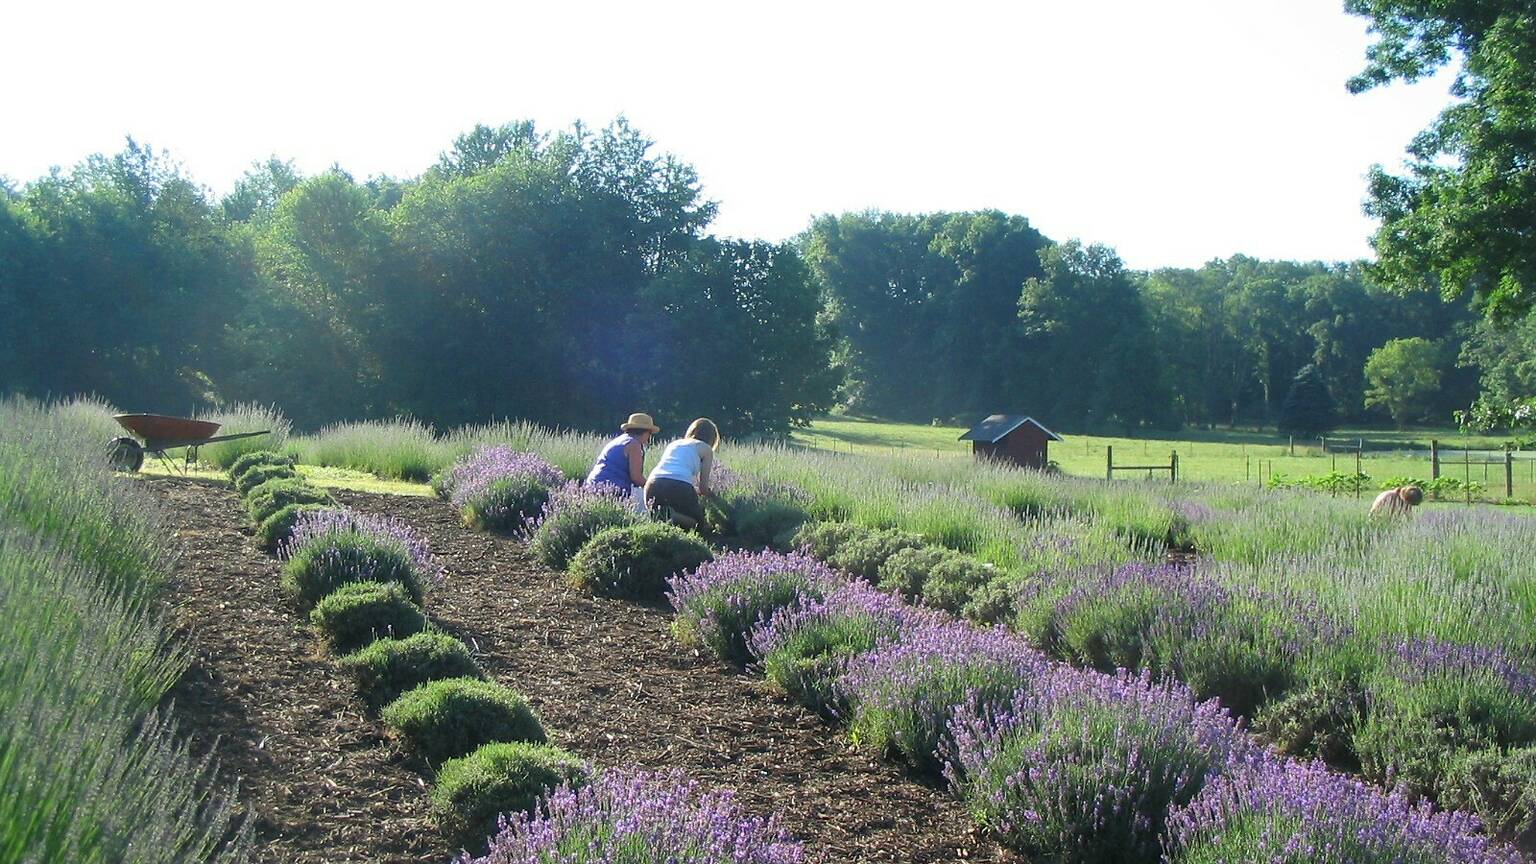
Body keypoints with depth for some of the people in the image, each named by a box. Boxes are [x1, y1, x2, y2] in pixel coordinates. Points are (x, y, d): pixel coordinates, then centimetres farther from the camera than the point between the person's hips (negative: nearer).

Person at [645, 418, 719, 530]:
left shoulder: (673, 444, 33)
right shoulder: (706, 449, 18)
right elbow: (703, 487, 13)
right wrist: (710, 494, 36)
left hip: (654, 484, 5)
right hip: (680, 487, -5)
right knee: (697, 520, 14)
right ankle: (671, 515, -18)